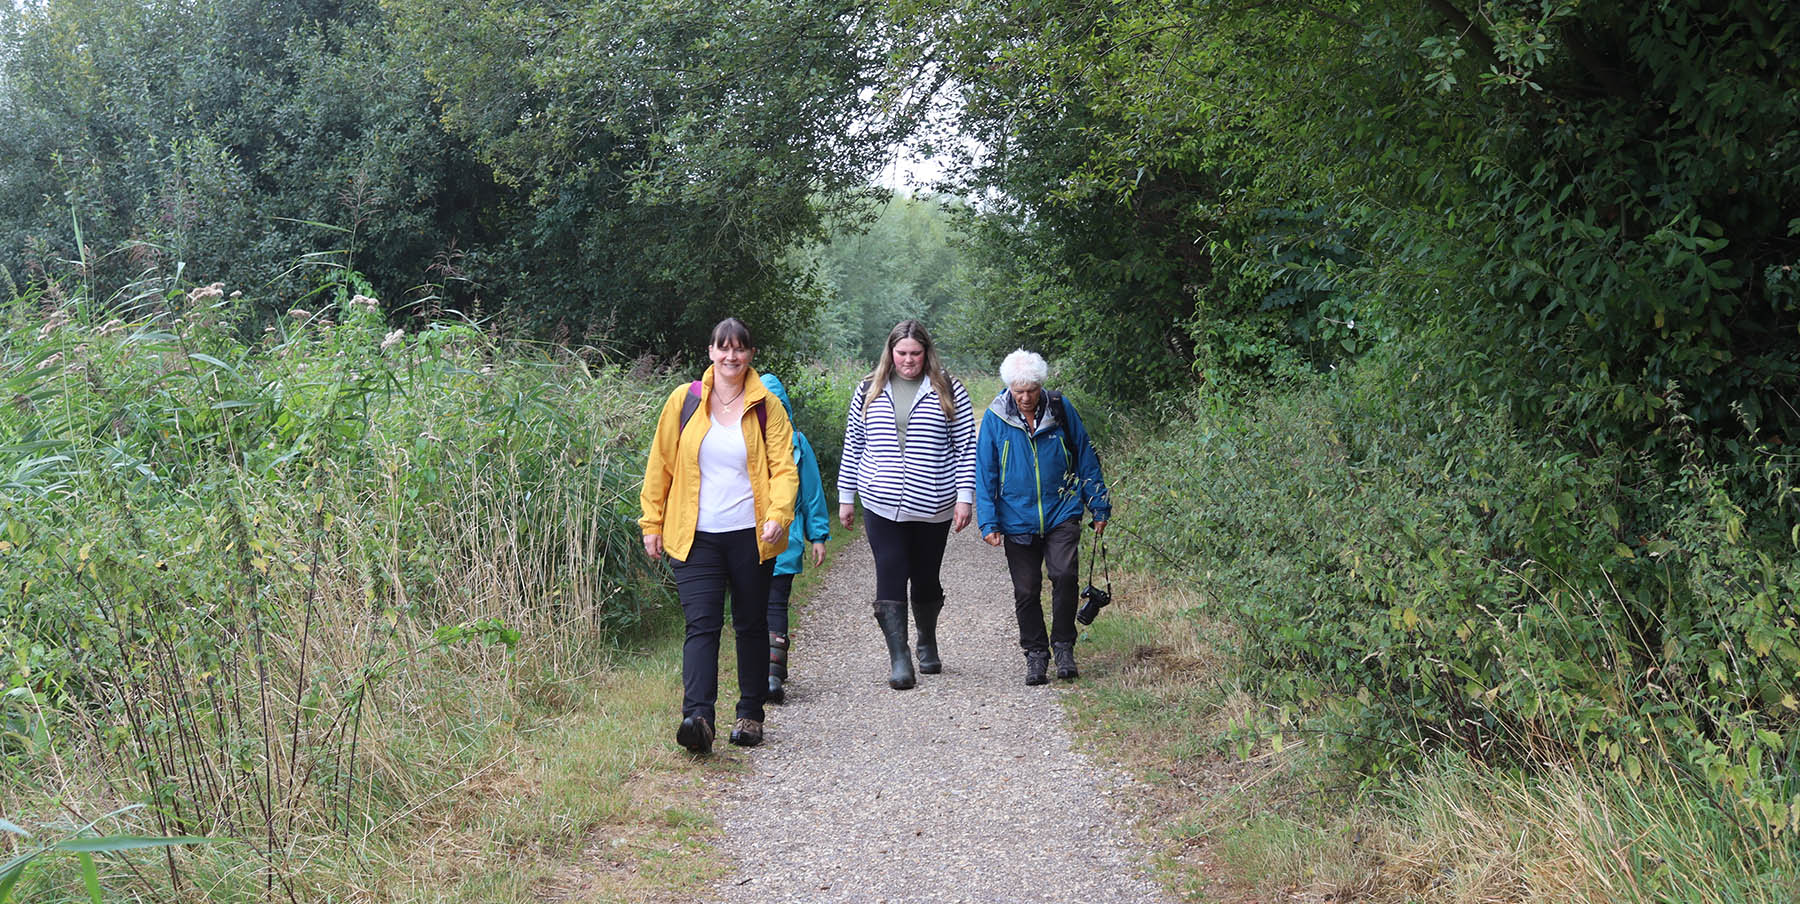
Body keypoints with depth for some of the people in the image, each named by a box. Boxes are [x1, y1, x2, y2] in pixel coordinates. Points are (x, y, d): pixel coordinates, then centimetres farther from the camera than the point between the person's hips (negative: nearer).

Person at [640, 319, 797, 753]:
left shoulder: (766, 407, 2)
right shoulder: (684, 400, 3)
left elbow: (783, 467, -2)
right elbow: (660, 464, 9)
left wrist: (778, 514, -18)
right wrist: (652, 522, 7)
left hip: (750, 536, 1)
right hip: (696, 536, -1)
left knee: (751, 625, 11)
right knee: (701, 624, -11)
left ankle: (750, 714, 24)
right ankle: (698, 716, -21)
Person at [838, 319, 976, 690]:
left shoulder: (948, 391, 2)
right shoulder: (869, 390, 7)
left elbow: (966, 447, 2)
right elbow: (853, 446, 12)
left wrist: (964, 497, -5)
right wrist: (846, 497, 10)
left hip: (932, 507, 0)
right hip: (883, 506, 1)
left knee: (926, 579, 11)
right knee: (890, 577, -10)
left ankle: (927, 645, 33)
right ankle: (898, 657, -9)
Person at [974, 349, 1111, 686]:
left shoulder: (1061, 409, -1)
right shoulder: (995, 418, -3)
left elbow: (1085, 459, 8)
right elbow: (985, 473, 3)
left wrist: (1099, 506, 10)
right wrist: (988, 522, -2)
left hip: (1062, 513, 0)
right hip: (1017, 519, 1)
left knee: (1064, 575, -17)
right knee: (1026, 591, 5)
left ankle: (1064, 645, 1)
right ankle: (1036, 654, 21)